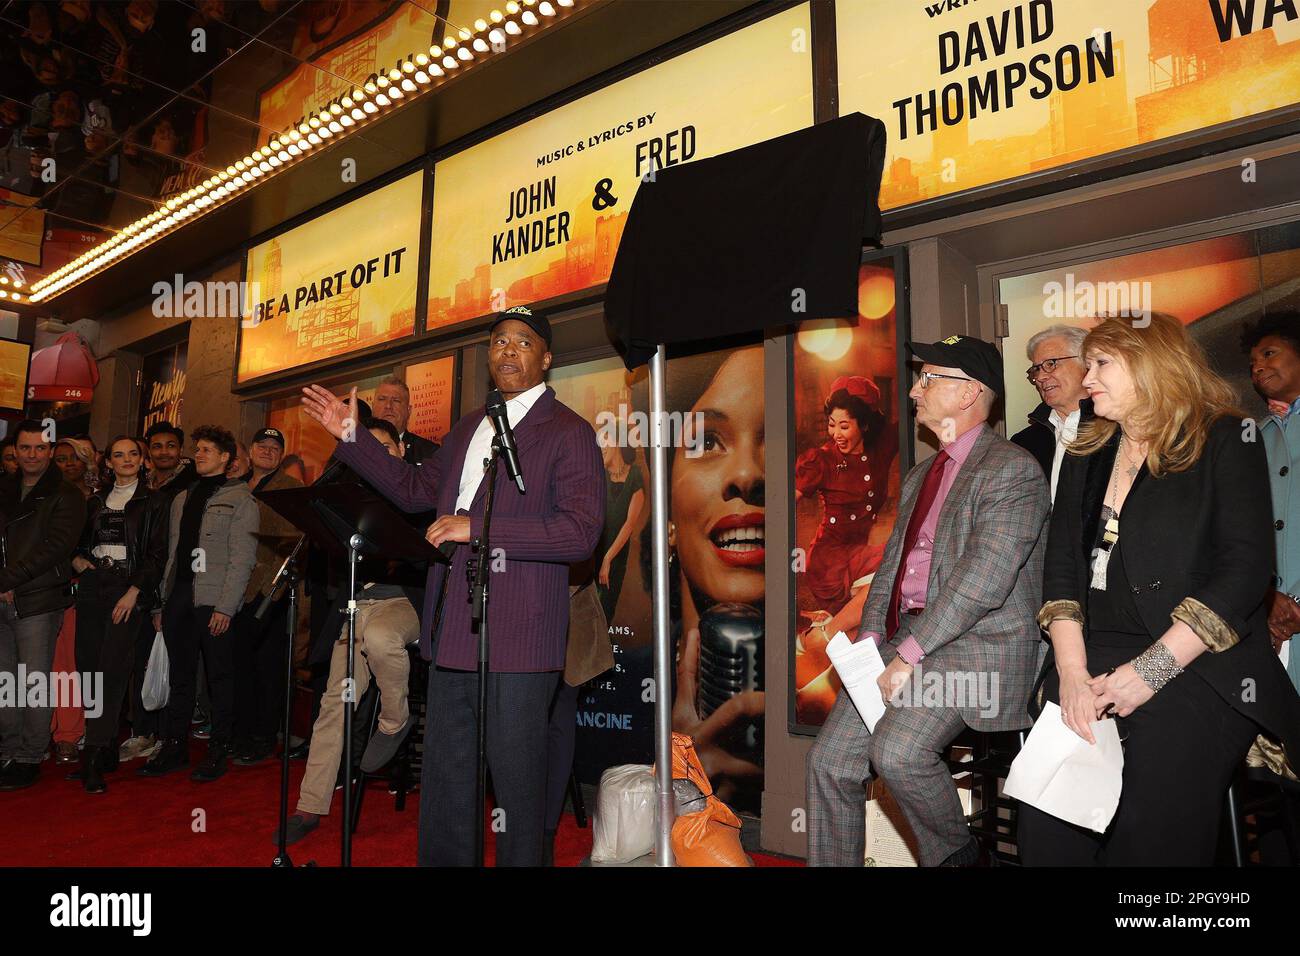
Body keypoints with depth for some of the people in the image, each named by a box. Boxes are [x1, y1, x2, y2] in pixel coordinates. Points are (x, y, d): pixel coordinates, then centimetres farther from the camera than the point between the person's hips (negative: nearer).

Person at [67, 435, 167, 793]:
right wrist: (76, 559, 3)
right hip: (91, 589, 5)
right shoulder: (95, 501, 17)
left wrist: (134, 592, -13)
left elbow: (158, 554, -4)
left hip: (129, 592, -5)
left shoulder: (152, 501, 2)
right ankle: (107, 751, 12)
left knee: (113, 671, -11)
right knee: (89, 667, 3)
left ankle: (94, 759, -9)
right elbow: (80, 541, 25)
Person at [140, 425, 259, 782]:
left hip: (214, 603, -6)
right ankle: (174, 747, 22)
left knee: (220, 678, 2)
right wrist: (161, 603, 11)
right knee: (180, 677, 11)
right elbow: (172, 554, 18)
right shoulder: (182, 499, 18)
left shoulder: (239, 498, -2)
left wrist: (225, 607, -16)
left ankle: (218, 752, 12)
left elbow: (242, 558, -9)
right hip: (178, 598, 6)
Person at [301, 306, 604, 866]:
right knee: (444, 777, 19)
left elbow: (580, 532, -17)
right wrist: (351, 438, 17)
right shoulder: (468, 430, 17)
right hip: (453, 632, 8)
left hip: (516, 638, -7)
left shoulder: (568, 432, -7)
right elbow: (414, 490, 25)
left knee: (516, 777, 5)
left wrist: (478, 528, -21)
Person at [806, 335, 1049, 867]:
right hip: (906, 640, 8)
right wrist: (870, 637, 2)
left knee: (896, 749, -25)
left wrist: (910, 653, -19)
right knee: (830, 759, -1)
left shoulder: (1012, 470, -8)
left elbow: (982, 578, -18)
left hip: (978, 645, -8)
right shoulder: (920, 476, 20)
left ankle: (958, 854, 5)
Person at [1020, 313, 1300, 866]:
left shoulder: (1226, 442, 3)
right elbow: (1062, 567, 9)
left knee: (1151, 833, -18)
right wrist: (1071, 670, -6)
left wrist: (1152, 669, -15)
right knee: (1046, 829, -10)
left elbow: (1246, 568, -8)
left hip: (1195, 667, -3)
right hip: (1093, 659, 4)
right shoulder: (1084, 457, 17)